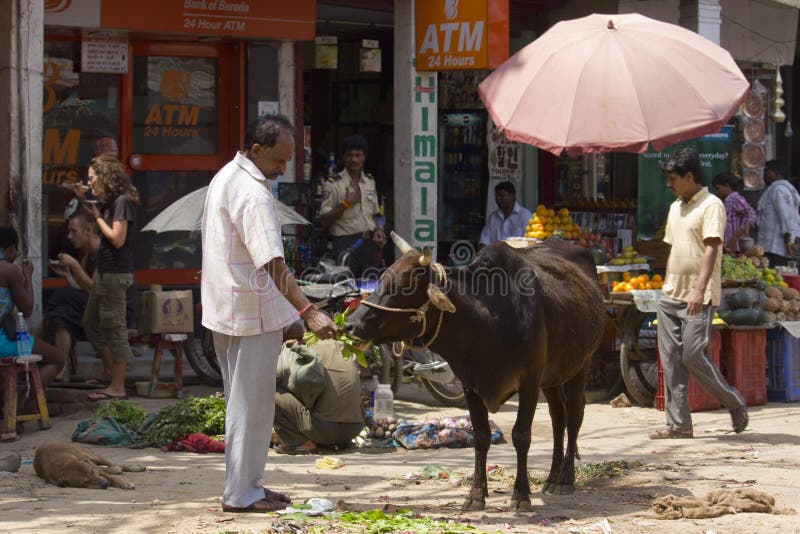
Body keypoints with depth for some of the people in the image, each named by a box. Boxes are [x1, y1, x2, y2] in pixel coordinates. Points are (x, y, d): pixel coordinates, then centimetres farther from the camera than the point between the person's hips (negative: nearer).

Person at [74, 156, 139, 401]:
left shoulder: (122, 201, -15)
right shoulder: (110, 202, 13)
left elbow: (117, 239, -20)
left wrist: (97, 216, -10)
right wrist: (84, 202, 10)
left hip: (116, 274, -10)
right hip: (104, 272, 10)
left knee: (115, 328, -5)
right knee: (91, 324, 15)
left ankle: (117, 386, 0)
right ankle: (112, 375, 21)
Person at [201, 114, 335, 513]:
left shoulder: (225, 177, 11)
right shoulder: (252, 193, -21)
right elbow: (272, 263, -29)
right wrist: (309, 312, -34)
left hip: (224, 311, 10)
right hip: (252, 315, -10)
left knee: (244, 401, 17)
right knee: (251, 403, -3)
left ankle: (244, 485, 24)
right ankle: (241, 494, 1)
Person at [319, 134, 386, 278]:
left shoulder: (370, 182, 14)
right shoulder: (333, 184, -4)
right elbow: (324, 220, -7)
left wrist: (378, 230, 3)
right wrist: (345, 204, -16)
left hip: (369, 242, 5)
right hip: (346, 243, -5)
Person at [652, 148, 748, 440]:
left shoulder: (711, 205, -9)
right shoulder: (675, 207, 17)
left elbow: (711, 249, -18)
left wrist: (699, 289, -27)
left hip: (699, 298, -8)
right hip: (671, 295, 8)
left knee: (693, 355, -11)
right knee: (670, 359, 2)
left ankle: (735, 404, 9)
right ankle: (678, 423, 5)